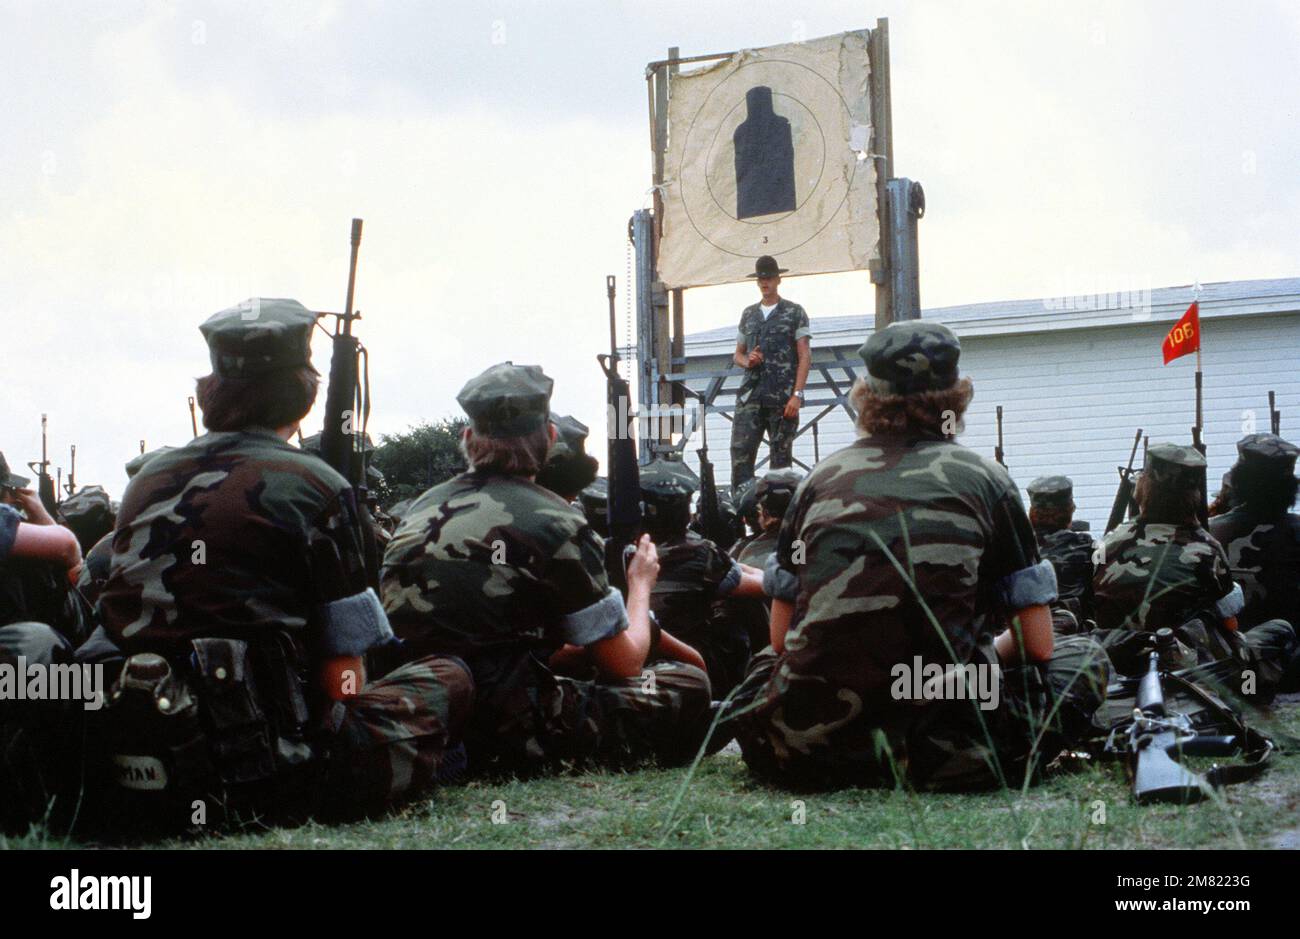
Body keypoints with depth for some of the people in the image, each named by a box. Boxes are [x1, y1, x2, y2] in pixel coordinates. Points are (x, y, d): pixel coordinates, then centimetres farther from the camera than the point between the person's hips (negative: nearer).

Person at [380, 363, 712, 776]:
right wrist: (640, 584, 17)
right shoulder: (556, 523, -12)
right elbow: (622, 664, -2)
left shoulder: (423, 507, 8)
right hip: (510, 731, -8)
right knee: (689, 686, 3)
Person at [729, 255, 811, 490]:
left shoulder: (794, 313, 5)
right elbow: (738, 354, 25)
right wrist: (747, 361, 0)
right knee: (740, 452, -9)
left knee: (781, 456, 0)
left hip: (783, 399, -3)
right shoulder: (748, 314, 18)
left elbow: (804, 356, -1)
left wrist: (797, 394, -10)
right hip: (750, 396, 3)